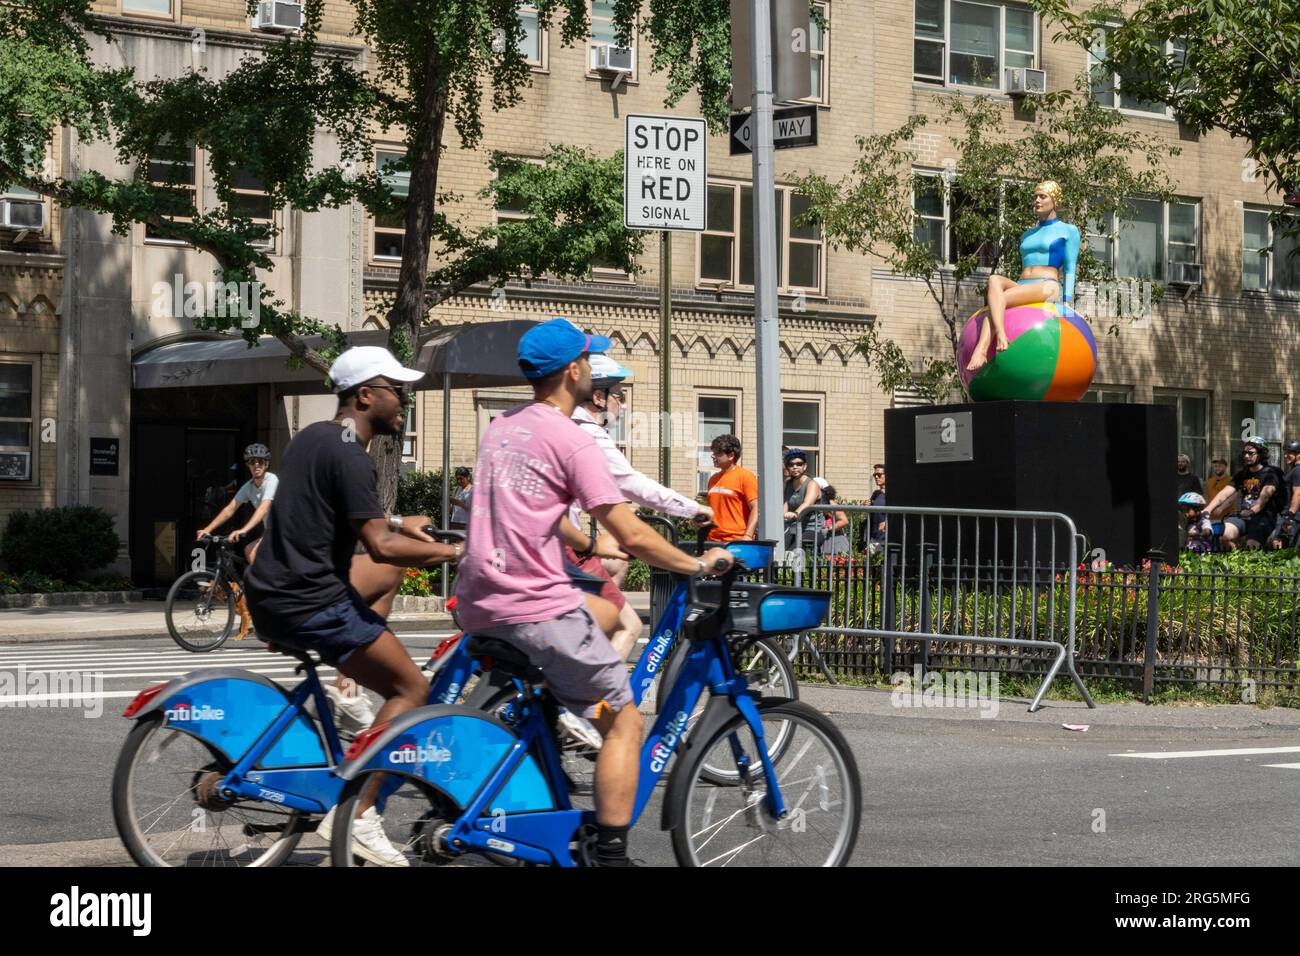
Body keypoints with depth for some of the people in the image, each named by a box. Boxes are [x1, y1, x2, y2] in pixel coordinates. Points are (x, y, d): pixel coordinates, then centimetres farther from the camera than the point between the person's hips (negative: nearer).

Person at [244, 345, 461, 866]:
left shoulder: (312, 437, 14)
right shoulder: (350, 458, -16)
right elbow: (380, 545, -22)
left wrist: (397, 523, 27)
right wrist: (458, 551, -15)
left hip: (269, 593, 9)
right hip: (308, 604, -9)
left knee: (390, 572, 28)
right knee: (413, 689, -5)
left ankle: (349, 679, 19)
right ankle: (353, 817, -12)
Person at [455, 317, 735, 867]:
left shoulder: (500, 428, 14)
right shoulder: (571, 441, -11)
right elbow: (632, 537, -14)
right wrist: (697, 563, 0)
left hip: (480, 607, 8)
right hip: (538, 610, -8)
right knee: (624, 722, 1)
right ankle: (610, 854, -7)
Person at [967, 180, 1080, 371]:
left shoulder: (1068, 231, 13)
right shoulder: (1028, 235, 31)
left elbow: (1069, 271, 5)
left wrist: (1066, 303, -7)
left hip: (1047, 287, -5)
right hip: (1020, 286, 5)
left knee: (998, 300, -32)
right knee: (994, 280, -33)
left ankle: (981, 350, -45)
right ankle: (1000, 337, -52)